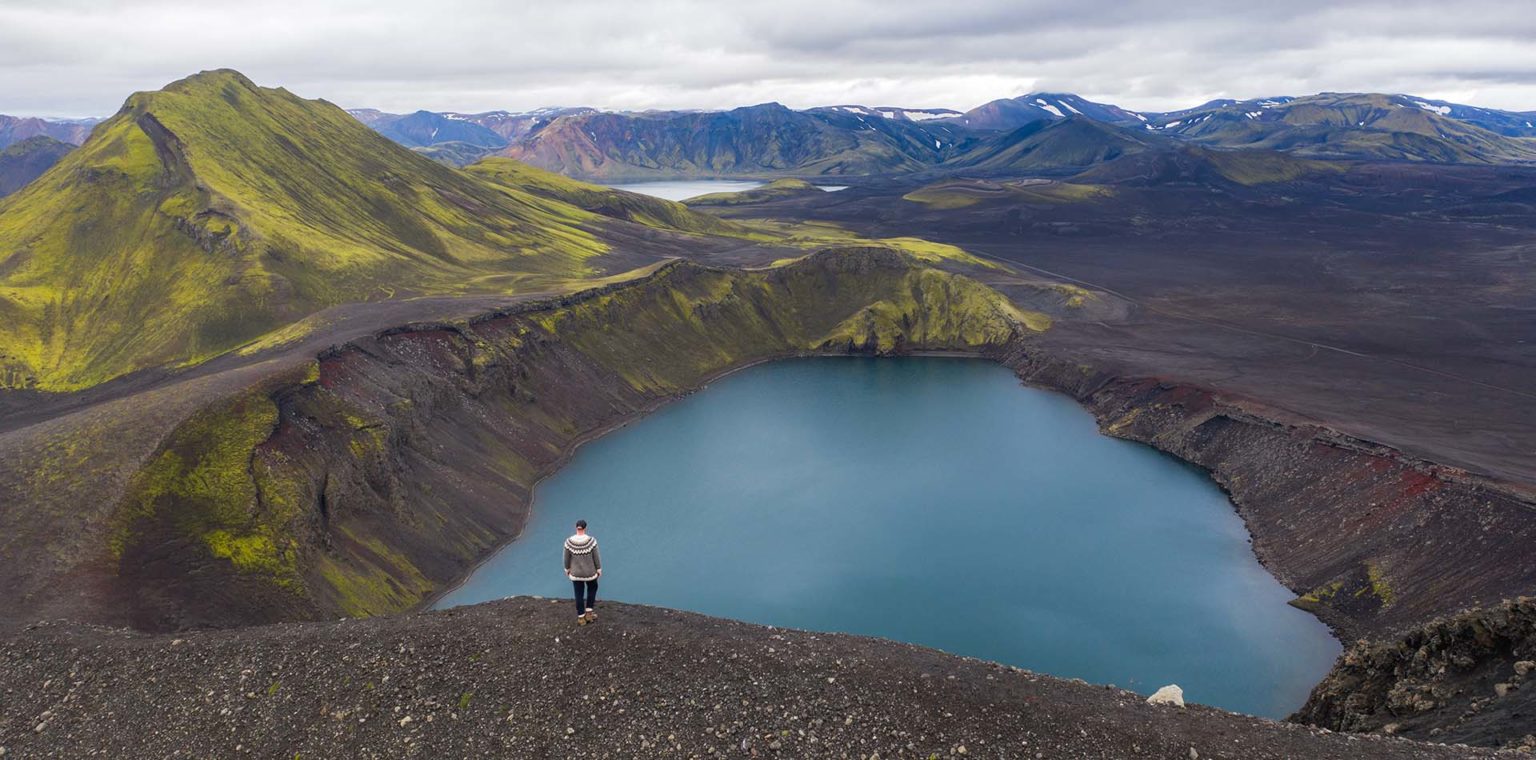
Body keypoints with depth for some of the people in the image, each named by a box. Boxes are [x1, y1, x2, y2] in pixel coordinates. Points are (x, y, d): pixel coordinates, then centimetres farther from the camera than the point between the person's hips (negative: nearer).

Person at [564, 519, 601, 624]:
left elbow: (567, 557, -9)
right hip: (590, 572, -1)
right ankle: (589, 613, 33)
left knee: (579, 594, 22)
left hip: (576, 572, 1)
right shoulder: (592, 541, -27)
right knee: (592, 588, 30)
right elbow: (596, 557, -15)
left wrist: (567, 569, 11)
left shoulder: (569, 542, -23)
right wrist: (599, 570, 3)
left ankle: (581, 618, 34)